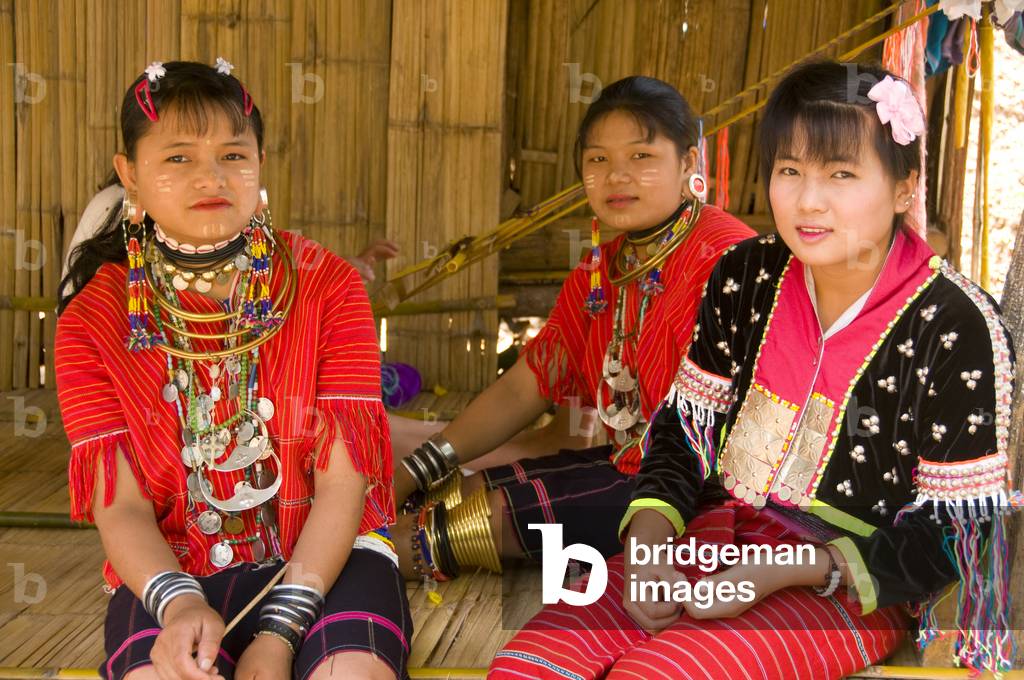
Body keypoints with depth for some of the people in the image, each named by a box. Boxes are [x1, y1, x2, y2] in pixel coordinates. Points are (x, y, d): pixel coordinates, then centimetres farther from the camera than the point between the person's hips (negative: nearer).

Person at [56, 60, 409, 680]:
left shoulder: (328, 286, -3)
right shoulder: (92, 322, 0)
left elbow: (344, 483, -9)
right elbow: (120, 507, -4)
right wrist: (178, 603, -26)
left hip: (323, 558, 0)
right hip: (173, 568, 0)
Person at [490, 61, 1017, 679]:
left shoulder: (956, 327, -14)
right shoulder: (746, 276, 2)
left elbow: (955, 528, -12)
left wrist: (773, 576, -20)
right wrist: (645, 543, -10)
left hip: (846, 584, -4)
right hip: (720, 533, 5)